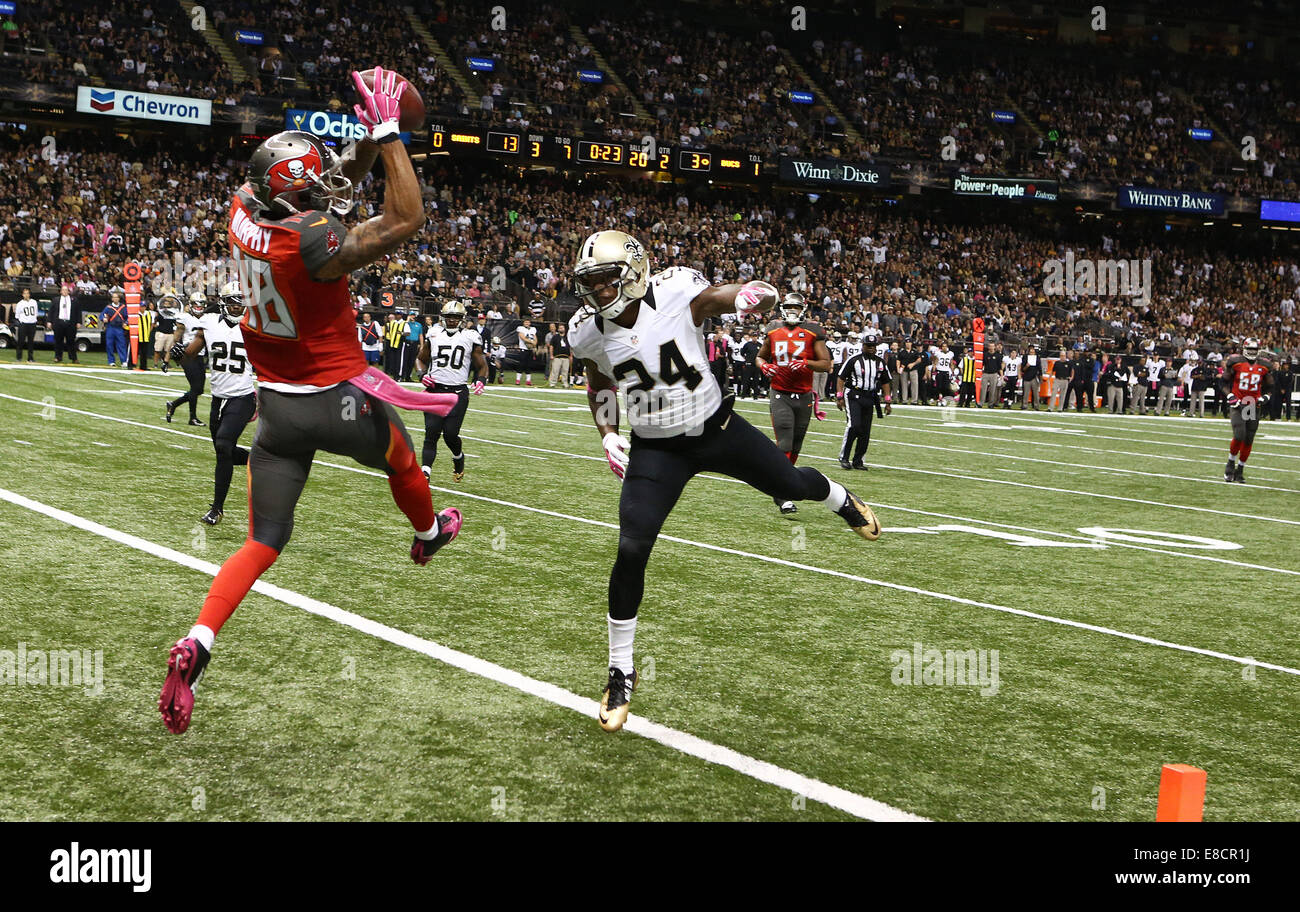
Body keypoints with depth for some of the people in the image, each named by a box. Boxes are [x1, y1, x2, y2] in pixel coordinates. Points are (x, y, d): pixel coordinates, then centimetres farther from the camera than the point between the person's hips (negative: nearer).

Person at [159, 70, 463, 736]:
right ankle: (429, 533, 58)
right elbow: (405, 220, -23)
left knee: (262, 544, 7)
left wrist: (369, 141, 4)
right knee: (401, 457, 29)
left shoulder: (244, 211, -5)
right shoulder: (312, 244, -27)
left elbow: (331, 185, 13)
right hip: (338, 400, -6)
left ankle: (195, 646, -12)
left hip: (275, 405, 6)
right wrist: (387, 132, -19)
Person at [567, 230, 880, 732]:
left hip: (716, 428, -1)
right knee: (631, 551, -13)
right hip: (656, 450, 1)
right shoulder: (589, 332, -12)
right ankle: (620, 672, 4)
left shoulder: (677, 294, -23)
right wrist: (608, 436, -3)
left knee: (791, 484, 17)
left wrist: (754, 296, -35)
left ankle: (841, 499, 59)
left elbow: (768, 296, -12)